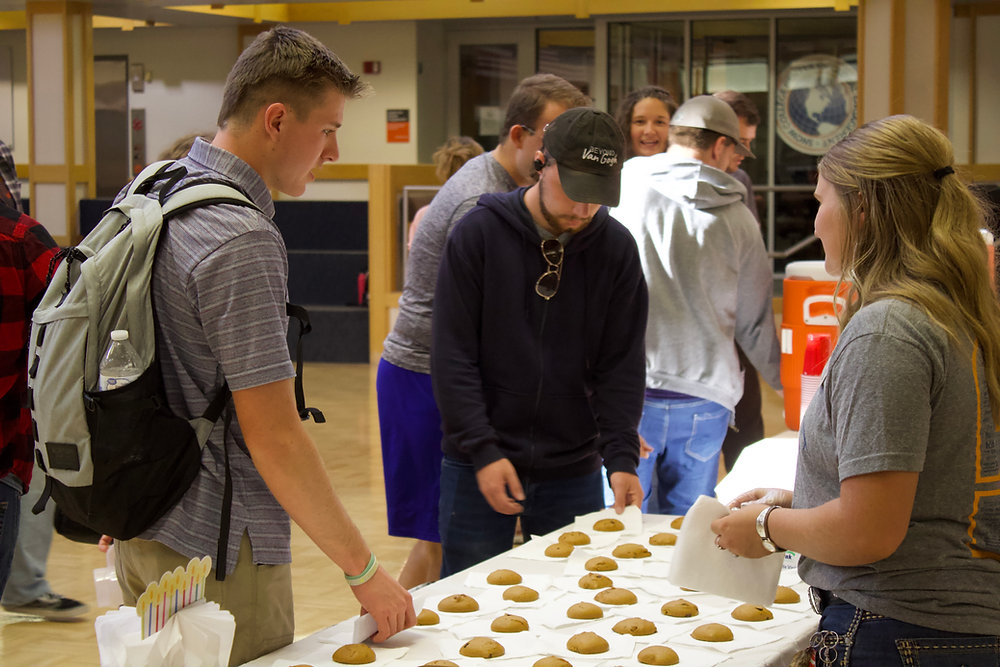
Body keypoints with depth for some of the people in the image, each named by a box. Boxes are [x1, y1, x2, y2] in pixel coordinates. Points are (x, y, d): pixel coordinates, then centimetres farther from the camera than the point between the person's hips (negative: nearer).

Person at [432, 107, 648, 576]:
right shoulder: (478, 234, -7)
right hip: (478, 467, -2)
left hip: (573, 470, 2)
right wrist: (483, 450, -15)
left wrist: (621, 457, -10)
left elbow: (621, 365, 2)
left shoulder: (616, 248, 1)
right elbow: (452, 357, -8)